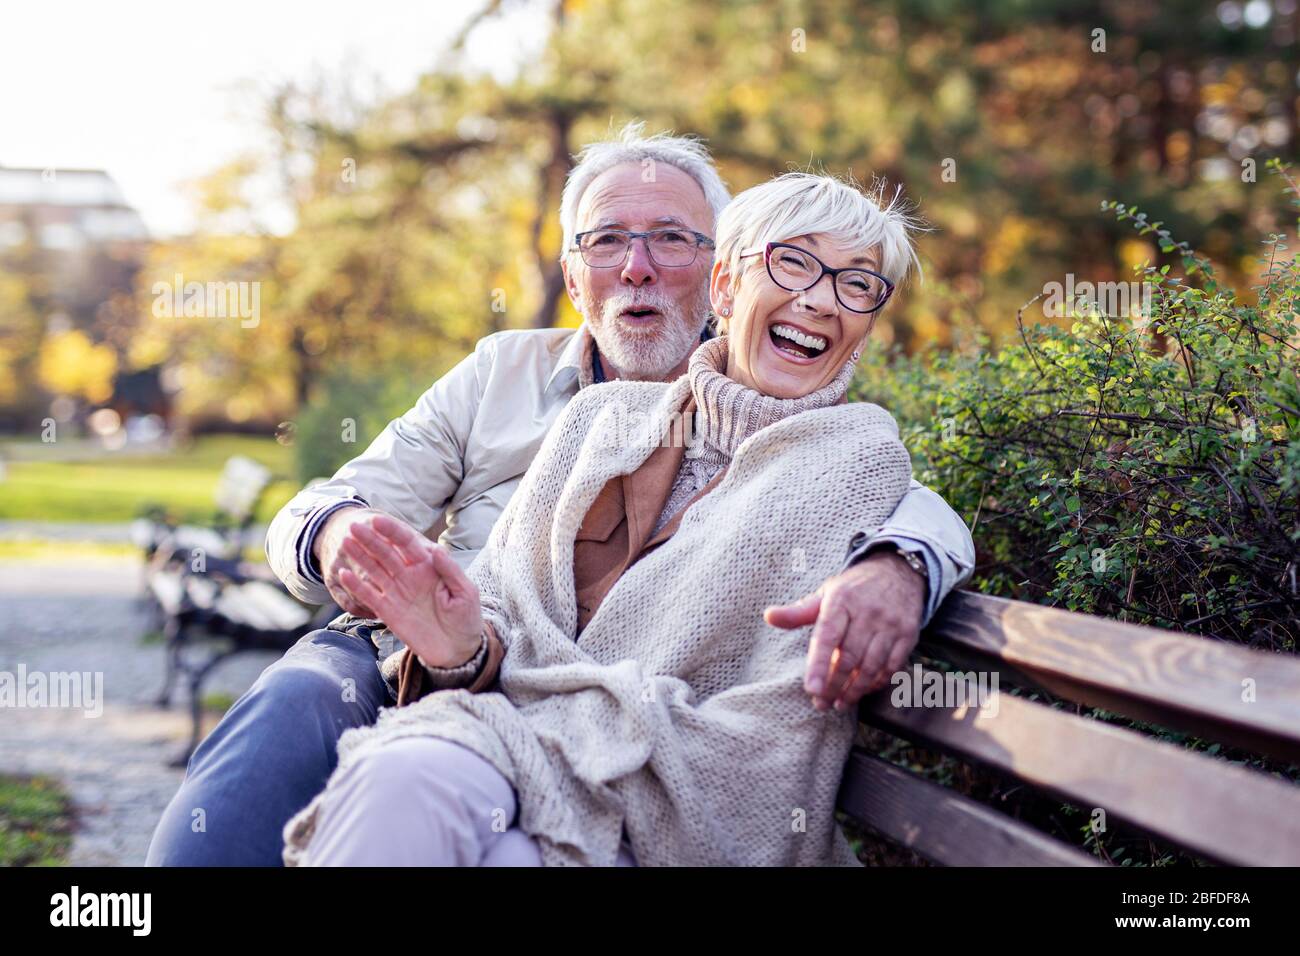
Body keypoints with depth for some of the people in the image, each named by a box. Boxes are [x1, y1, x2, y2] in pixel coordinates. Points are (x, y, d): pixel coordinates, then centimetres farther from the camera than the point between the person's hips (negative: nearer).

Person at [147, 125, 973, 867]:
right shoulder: (502, 371, 19)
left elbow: (913, 505, -2)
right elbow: (339, 503, 14)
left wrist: (894, 568, -29)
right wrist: (336, 536, -13)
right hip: (411, 658, 3)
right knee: (293, 703, -30)